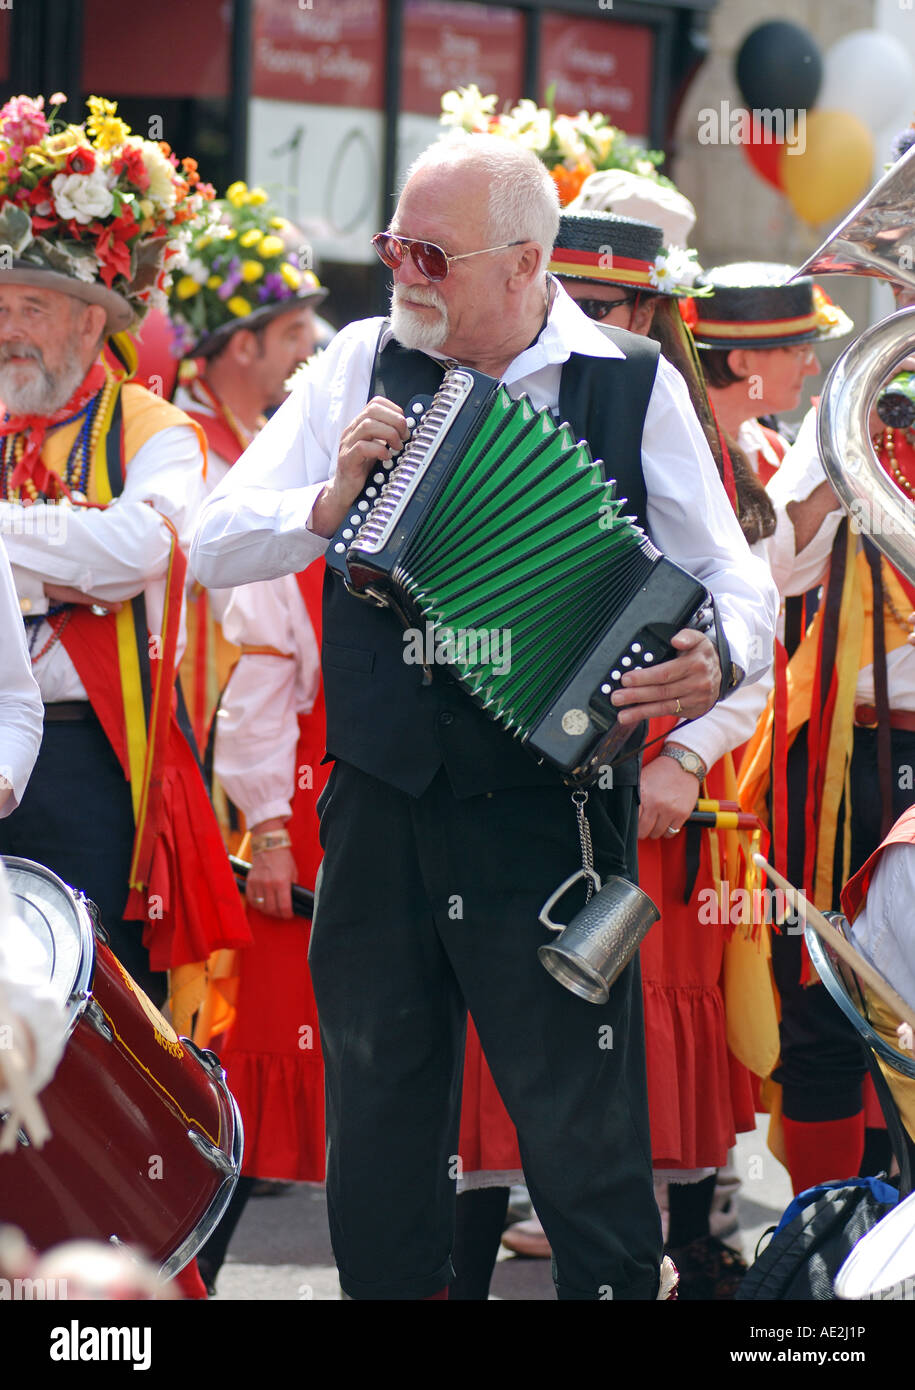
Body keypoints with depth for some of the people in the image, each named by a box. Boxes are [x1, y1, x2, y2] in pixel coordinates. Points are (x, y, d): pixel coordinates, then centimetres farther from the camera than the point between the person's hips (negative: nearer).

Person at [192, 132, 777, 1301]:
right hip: (380, 810, 3)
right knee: (378, 1138, 13)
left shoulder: (632, 387, -1)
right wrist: (333, 501, -13)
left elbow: (740, 584, 1)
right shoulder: (364, 364, 5)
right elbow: (213, 547, 5)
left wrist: (718, 658, -22)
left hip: (551, 818, -3)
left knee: (585, 1146, -4)